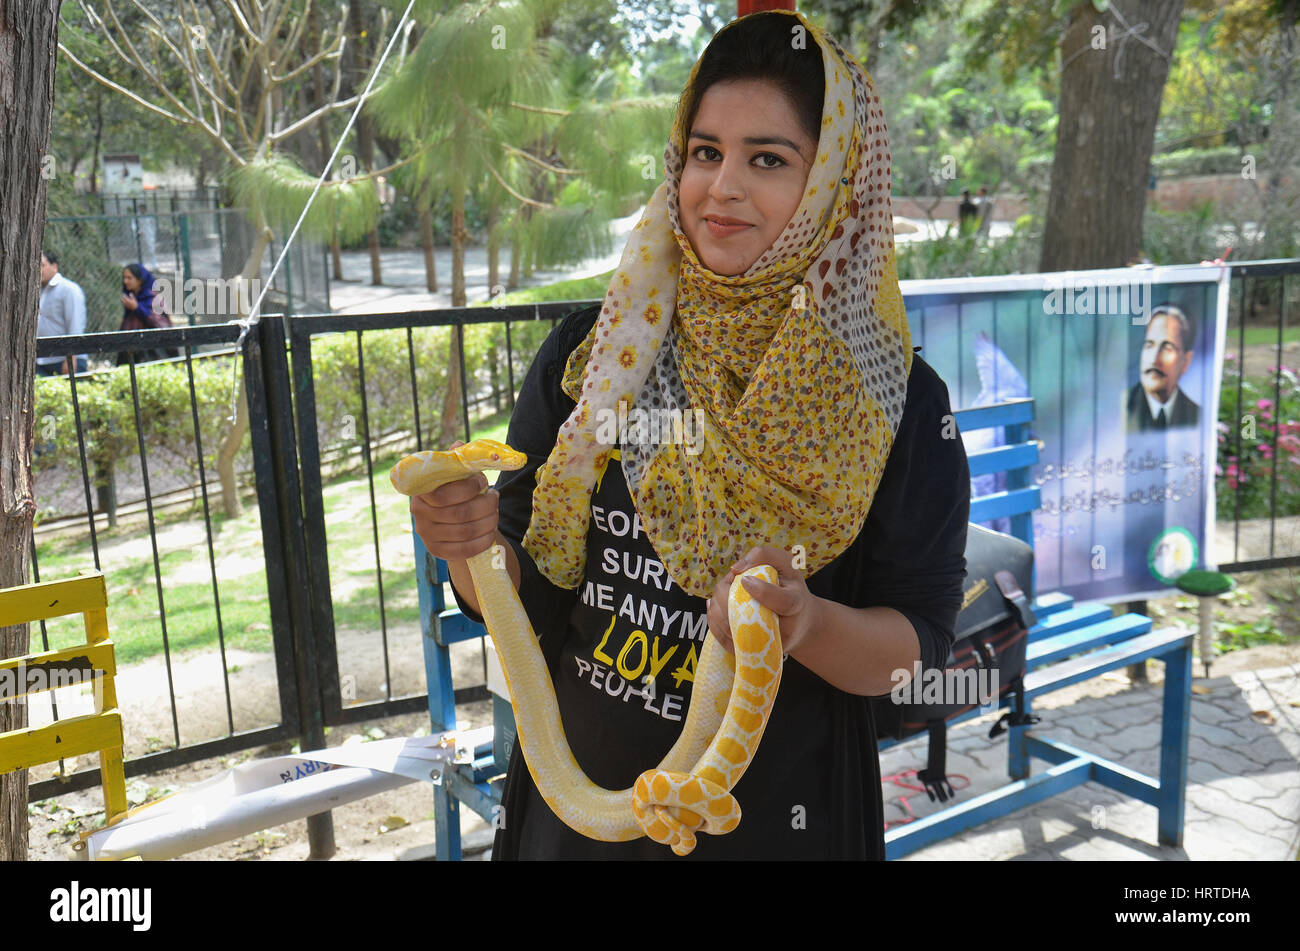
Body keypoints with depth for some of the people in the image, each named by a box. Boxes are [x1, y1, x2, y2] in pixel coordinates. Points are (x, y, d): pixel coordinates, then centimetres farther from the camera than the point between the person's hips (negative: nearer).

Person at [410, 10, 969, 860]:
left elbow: (916, 646, -9)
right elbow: (524, 599, -2)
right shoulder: (594, 353, -7)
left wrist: (811, 626, -28)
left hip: (778, 820, -1)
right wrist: (474, 548, -22)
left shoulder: (901, 405, -11)